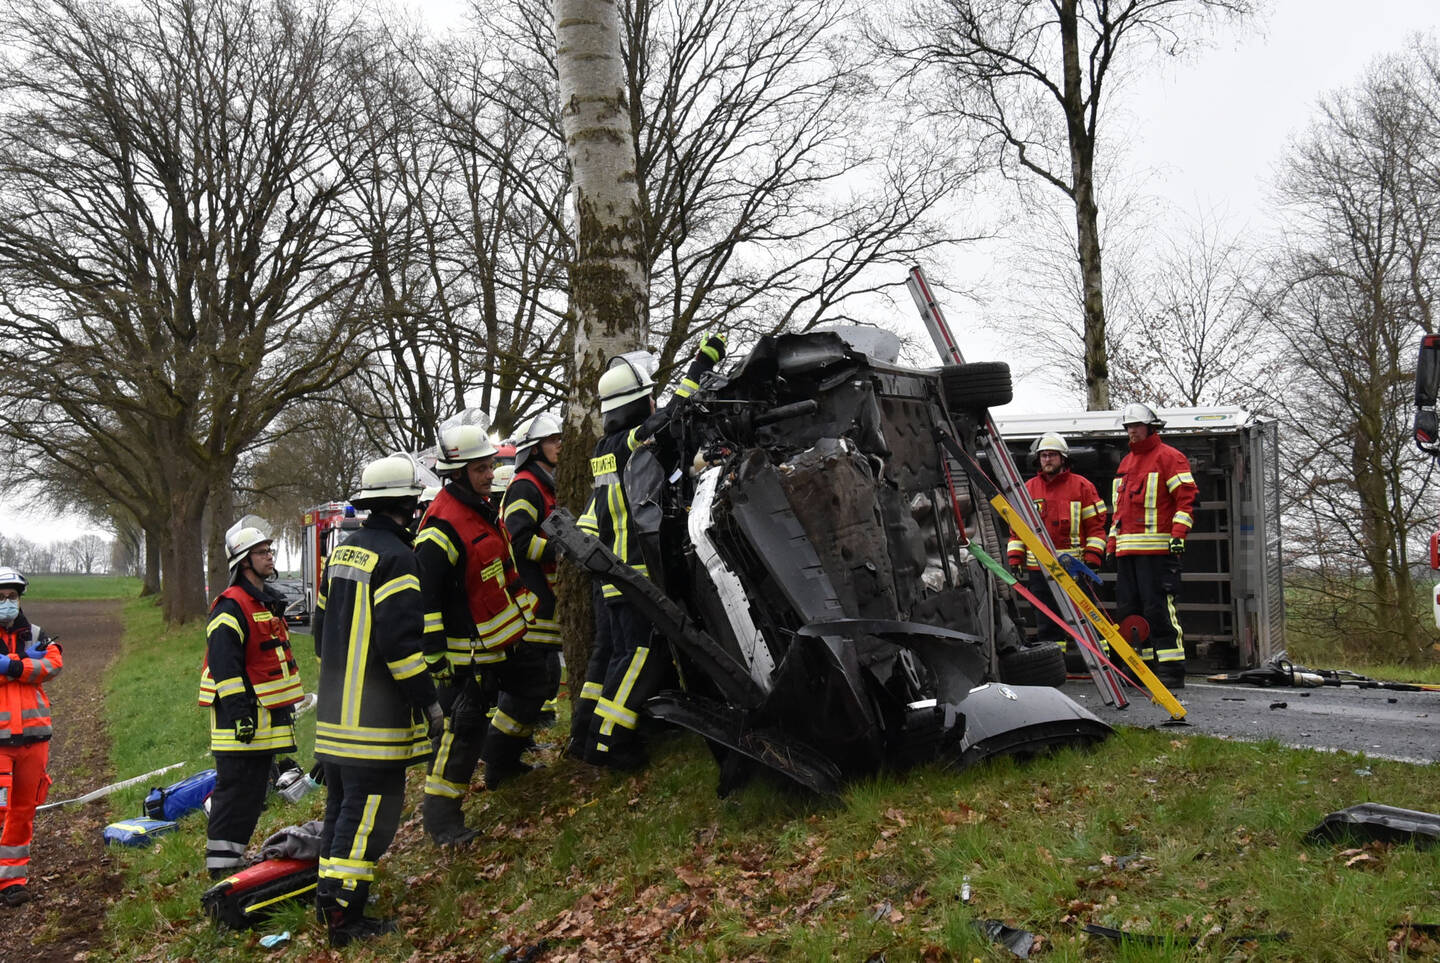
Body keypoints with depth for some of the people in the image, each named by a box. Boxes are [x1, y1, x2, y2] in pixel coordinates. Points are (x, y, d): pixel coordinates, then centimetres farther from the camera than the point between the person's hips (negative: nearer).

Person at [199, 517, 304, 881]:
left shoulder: (268, 601, 17)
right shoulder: (231, 607, -15)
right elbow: (225, 666, -21)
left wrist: (287, 708, 26)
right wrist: (239, 713, -25)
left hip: (268, 718, 10)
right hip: (242, 718, -10)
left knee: (254, 792, 15)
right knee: (235, 790, -6)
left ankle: (235, 854, 26)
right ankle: (221, 864, 1)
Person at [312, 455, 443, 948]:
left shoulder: (341, 551, 14)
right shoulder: (395, 557, -15)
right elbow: (400, 640, -21)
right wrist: (429, 702, -14)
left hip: (334, 711, 9)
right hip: (377, 717, -9)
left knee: (342, 804, 18)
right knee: (368, 812, -4)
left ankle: (329, 898, 25)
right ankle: (346, 915, -3)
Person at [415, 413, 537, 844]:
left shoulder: (485, 505, 7)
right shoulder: (442, 526, -25)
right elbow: (424, 597, -26)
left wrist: (523, 606, 30)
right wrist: (435, 657, -25)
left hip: (504, 637, 10)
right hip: (469, 651, -10)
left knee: (532, 686, 22)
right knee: (466, 725, -6)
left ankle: (502, 763, 40)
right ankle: (440, 813, 6)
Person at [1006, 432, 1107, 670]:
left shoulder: (1081, 486, 4)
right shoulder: (1028, 489, 13)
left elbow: (1095, 526, 2)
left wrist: (1092, 560, -7)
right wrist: (1015, 560, 6)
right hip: (1038, 569, 3)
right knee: (1045, 622, 6)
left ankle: (1078, 664, 4)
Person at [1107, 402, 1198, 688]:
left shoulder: (1168, 457, -1)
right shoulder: (1126, 462, 23)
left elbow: (1186, 497, -8)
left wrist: (1178, 534, -18)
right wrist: (1112, 541, 22)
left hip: (1157, 549, -8)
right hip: (1126, 551, 8)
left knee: (1158, 608, -12)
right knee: (1127, 609, 7)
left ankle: (1172, 670, -8)